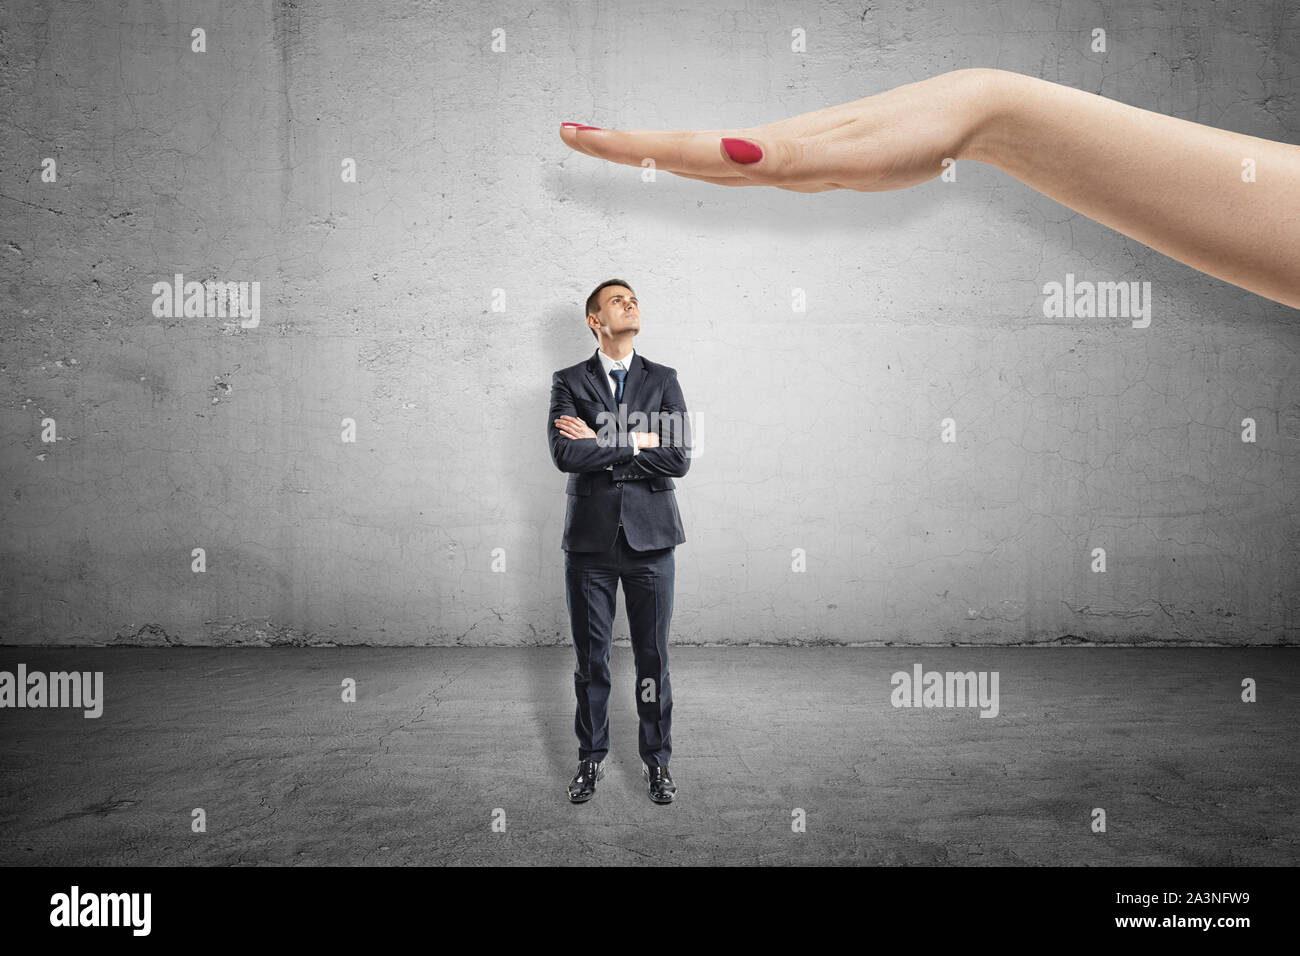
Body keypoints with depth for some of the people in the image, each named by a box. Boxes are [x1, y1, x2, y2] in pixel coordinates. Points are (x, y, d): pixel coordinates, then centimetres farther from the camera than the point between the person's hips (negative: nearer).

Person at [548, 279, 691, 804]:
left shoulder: (663, 380, 6)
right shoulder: (568, 382, 4)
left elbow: (678, 458, -8)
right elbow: (565, 453, -13)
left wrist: (601, 446, -10)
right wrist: (635, 444, -12)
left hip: (650, 536, 1)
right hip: (590, 537, 0)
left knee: (653, 658, 8)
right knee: (591, 659, 9)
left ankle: (656, 759, 24)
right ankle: (591, 757, 26)